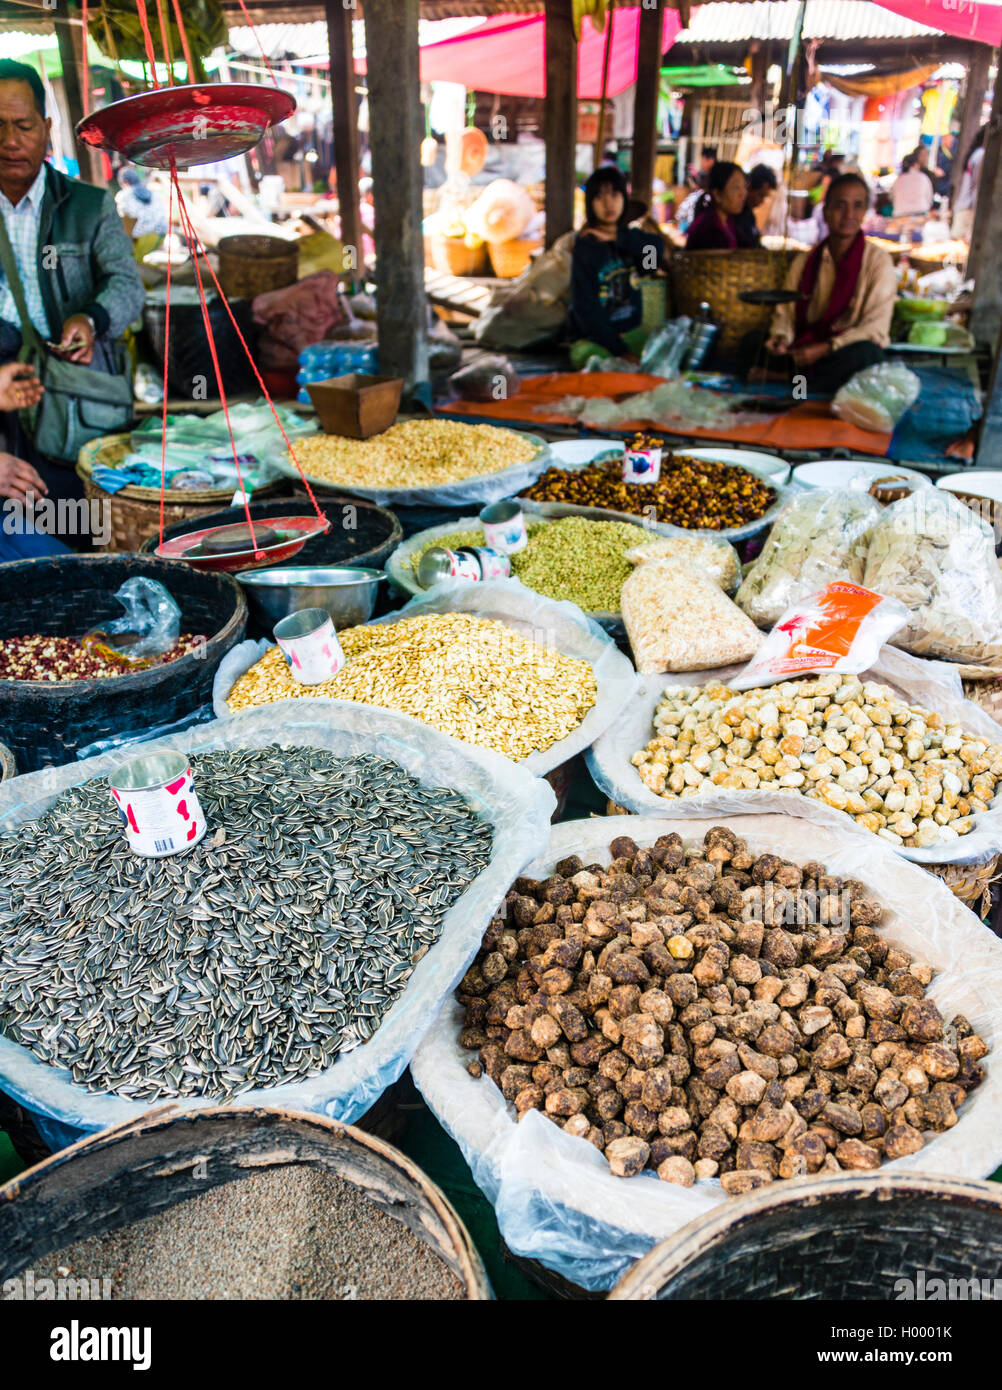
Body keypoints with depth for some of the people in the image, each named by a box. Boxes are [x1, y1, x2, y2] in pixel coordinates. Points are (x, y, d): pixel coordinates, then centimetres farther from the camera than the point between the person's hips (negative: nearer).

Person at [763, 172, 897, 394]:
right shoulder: (804, 261, 10)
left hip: (846, 351, -3)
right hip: (806, 347, 3)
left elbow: (876, 328, -11)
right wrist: (781, 336, -13)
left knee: (863, 353, -40)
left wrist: (826, 348, -23)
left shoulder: (878, 261, -3)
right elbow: (786, 310, 12)